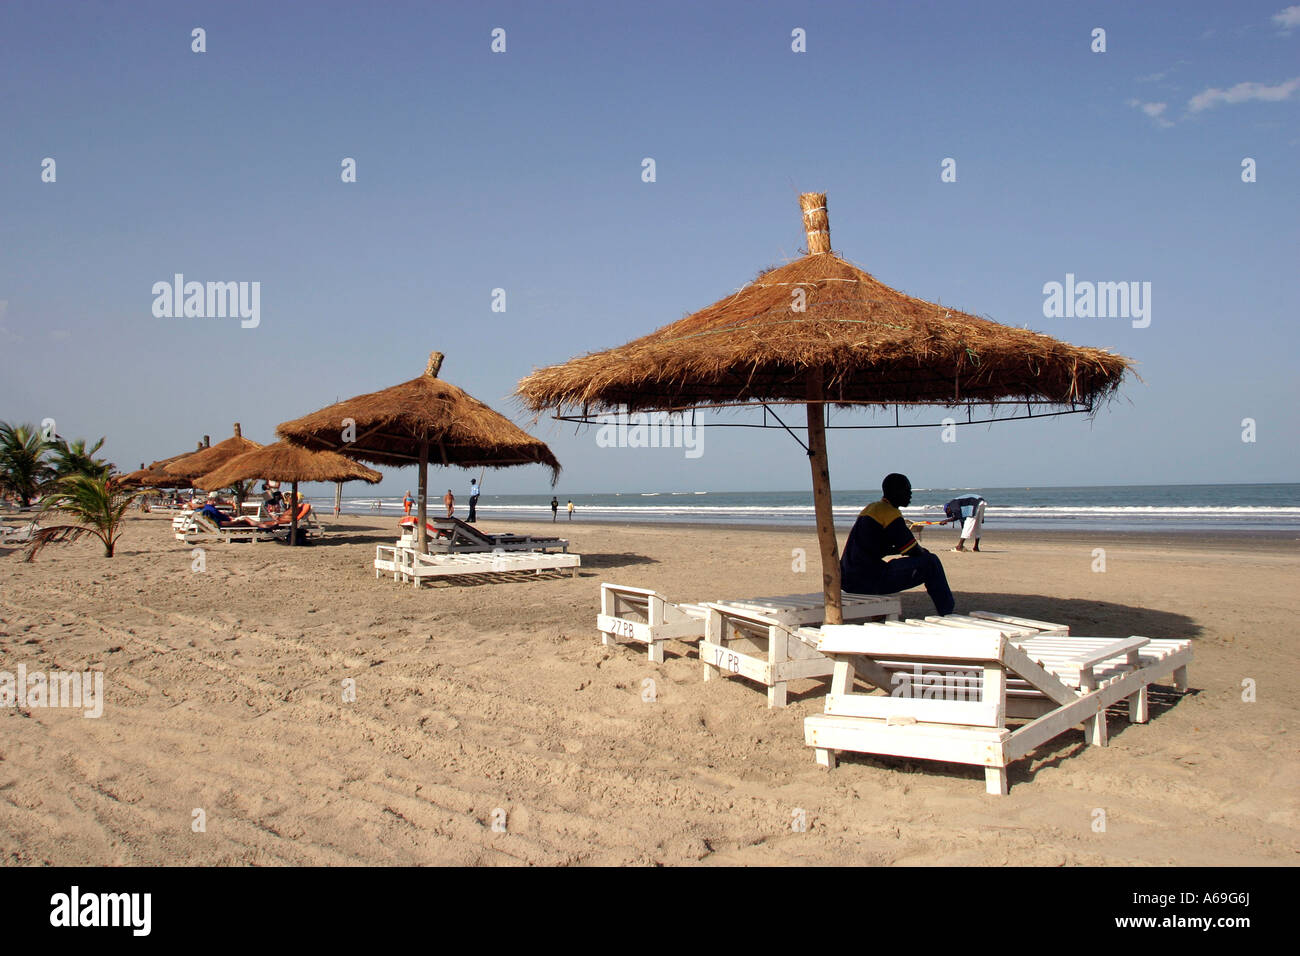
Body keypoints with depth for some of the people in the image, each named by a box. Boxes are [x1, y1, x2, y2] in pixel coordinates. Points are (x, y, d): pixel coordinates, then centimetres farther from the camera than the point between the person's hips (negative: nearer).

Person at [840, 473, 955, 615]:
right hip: (871, 583, -10)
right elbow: (914, 551, -8)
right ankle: (948, 616, 4)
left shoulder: (870, 508, 18)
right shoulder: (890, 513, -9)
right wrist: (924, 553, 15)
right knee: (930, 562, -4)